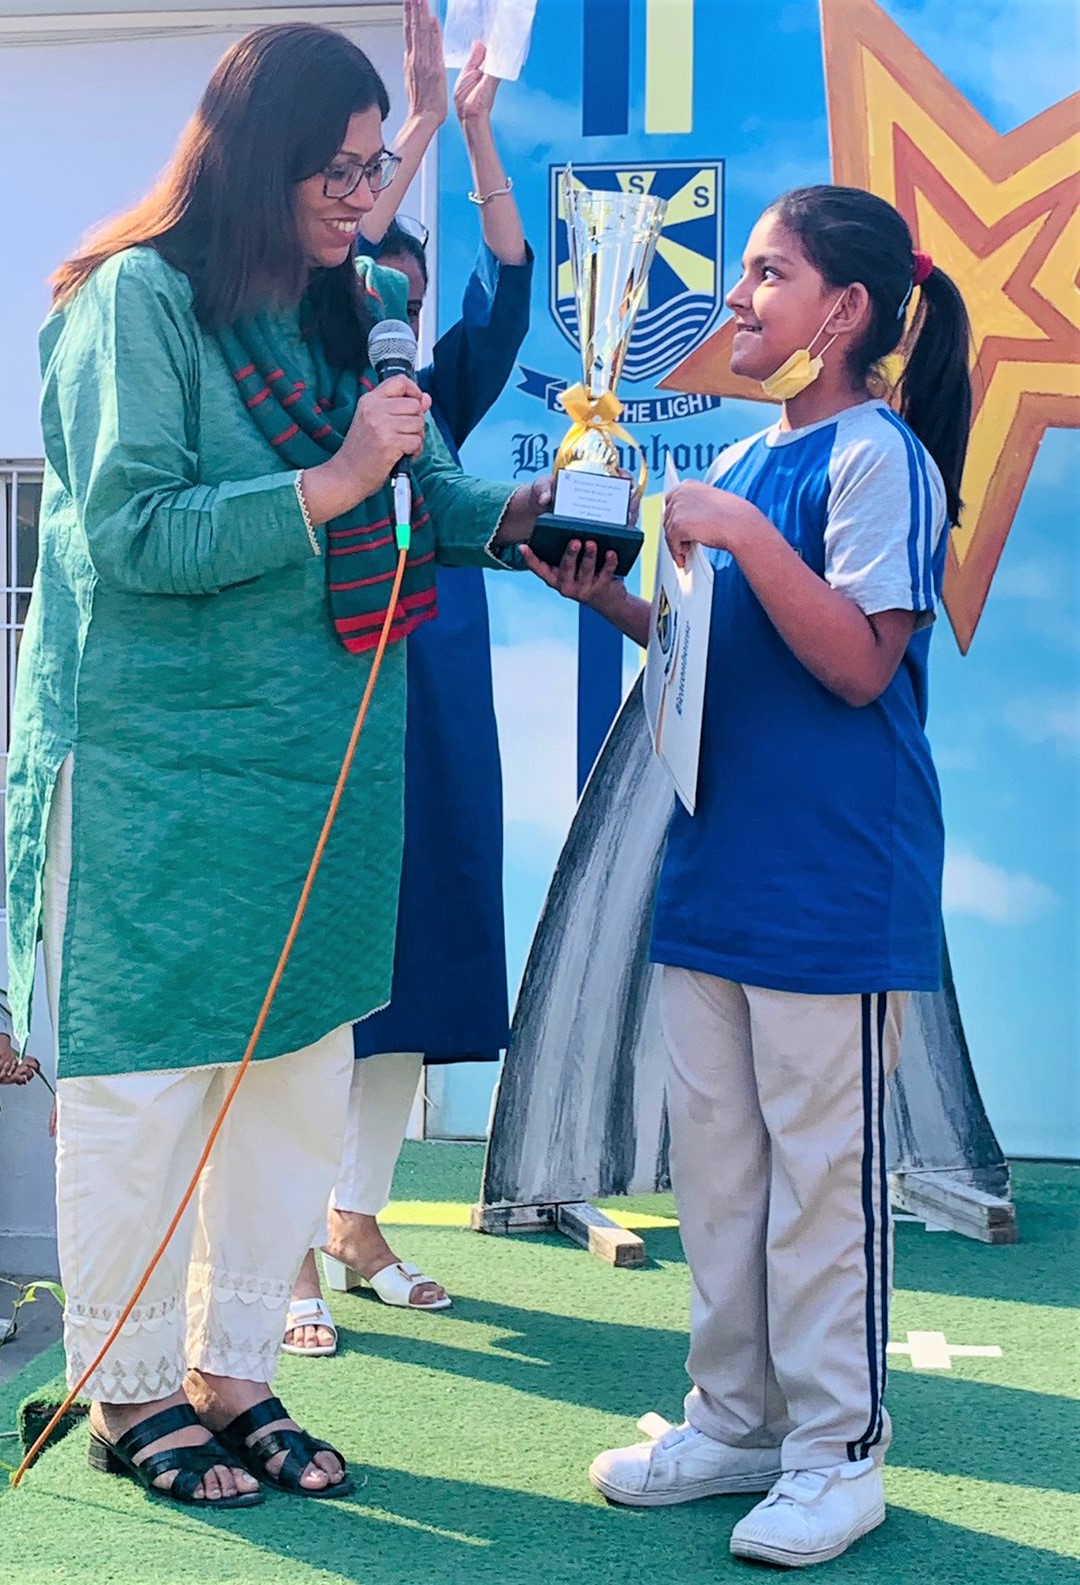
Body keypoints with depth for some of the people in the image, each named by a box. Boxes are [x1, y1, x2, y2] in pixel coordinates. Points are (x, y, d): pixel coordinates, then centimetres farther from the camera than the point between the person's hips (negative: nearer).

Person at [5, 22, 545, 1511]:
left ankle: (231, 1371, 27)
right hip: (153, 759, -7)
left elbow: (421, 499, 14)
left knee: (302, 1067, 10)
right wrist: (335, 482, -19)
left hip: (319, 757, 7)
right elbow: (130, 536, -17)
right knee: (140, 1079, 3)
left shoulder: (358, 312, 11)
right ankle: (126, 1392, 21)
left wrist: (515, 513, -5)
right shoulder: (139, 299, -9)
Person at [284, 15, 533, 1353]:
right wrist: (419, 120, -14)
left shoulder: (436, 413, 13)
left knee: (408, 980, 9)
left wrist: (478, 138, -1)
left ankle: (358, 1225, 22)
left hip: (436, 730, 6)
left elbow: (505, 291, 6)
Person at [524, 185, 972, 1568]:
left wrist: (742, 535, -22)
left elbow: (859, 665, -17)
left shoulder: (878, 457, -10)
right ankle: (736, 1417, 29)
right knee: (714, 1162, 14)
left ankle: (836, 1450, 17)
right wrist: (605, 594, 6)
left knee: (822, 1169, 2)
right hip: (714, 873, 8)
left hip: (835, 887, -8)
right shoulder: (736, 466, 15)